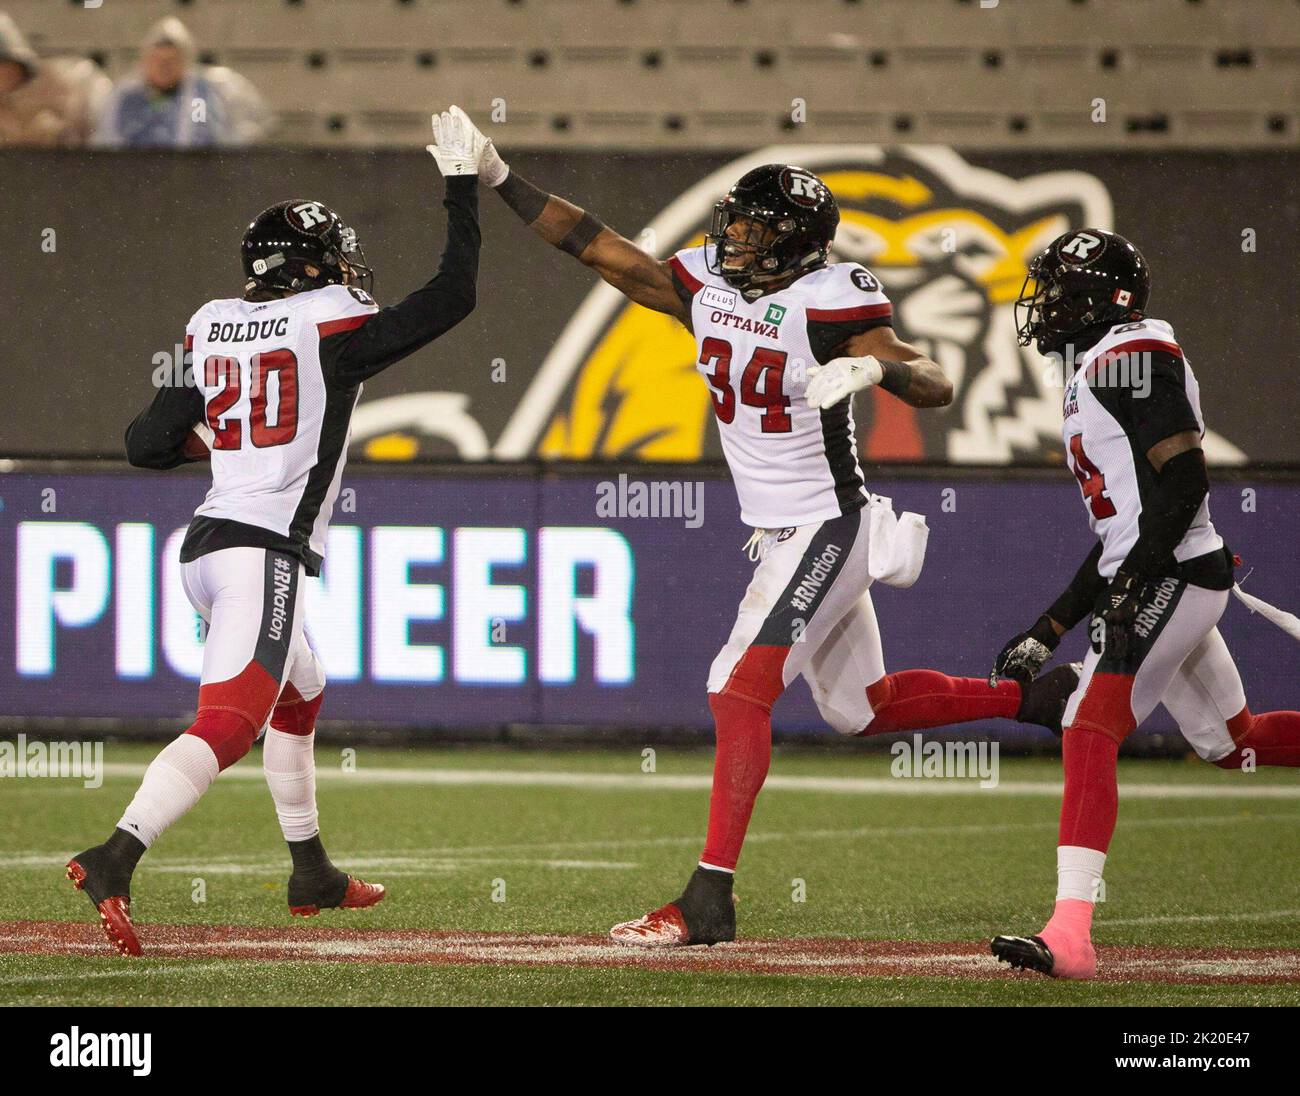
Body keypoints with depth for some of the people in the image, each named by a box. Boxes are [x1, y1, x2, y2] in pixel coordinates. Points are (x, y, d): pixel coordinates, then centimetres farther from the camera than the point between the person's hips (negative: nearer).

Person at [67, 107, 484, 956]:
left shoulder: (215, 330, 10)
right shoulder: (333, 327, -6)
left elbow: (149, 444, 10)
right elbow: (453, 297, -2)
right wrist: (462, 180, 6)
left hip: (207, 545, 8)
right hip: (265, 555, -8)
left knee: (301, 694, 28)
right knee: (227, 727, -17)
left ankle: (311, 873, 38)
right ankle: (115, 860, -35)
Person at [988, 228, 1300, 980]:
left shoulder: (1131, 357, -9)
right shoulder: (1095, 371, 22)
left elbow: (1185, 479, -20)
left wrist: (1133, 581, -26)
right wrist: (1047, 634, 22)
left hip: (1170, 577, -11)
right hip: (1144, 585, 11)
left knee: (1089, 735, -20)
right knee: (1230, 742, 20)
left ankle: (1070, 936, -29)